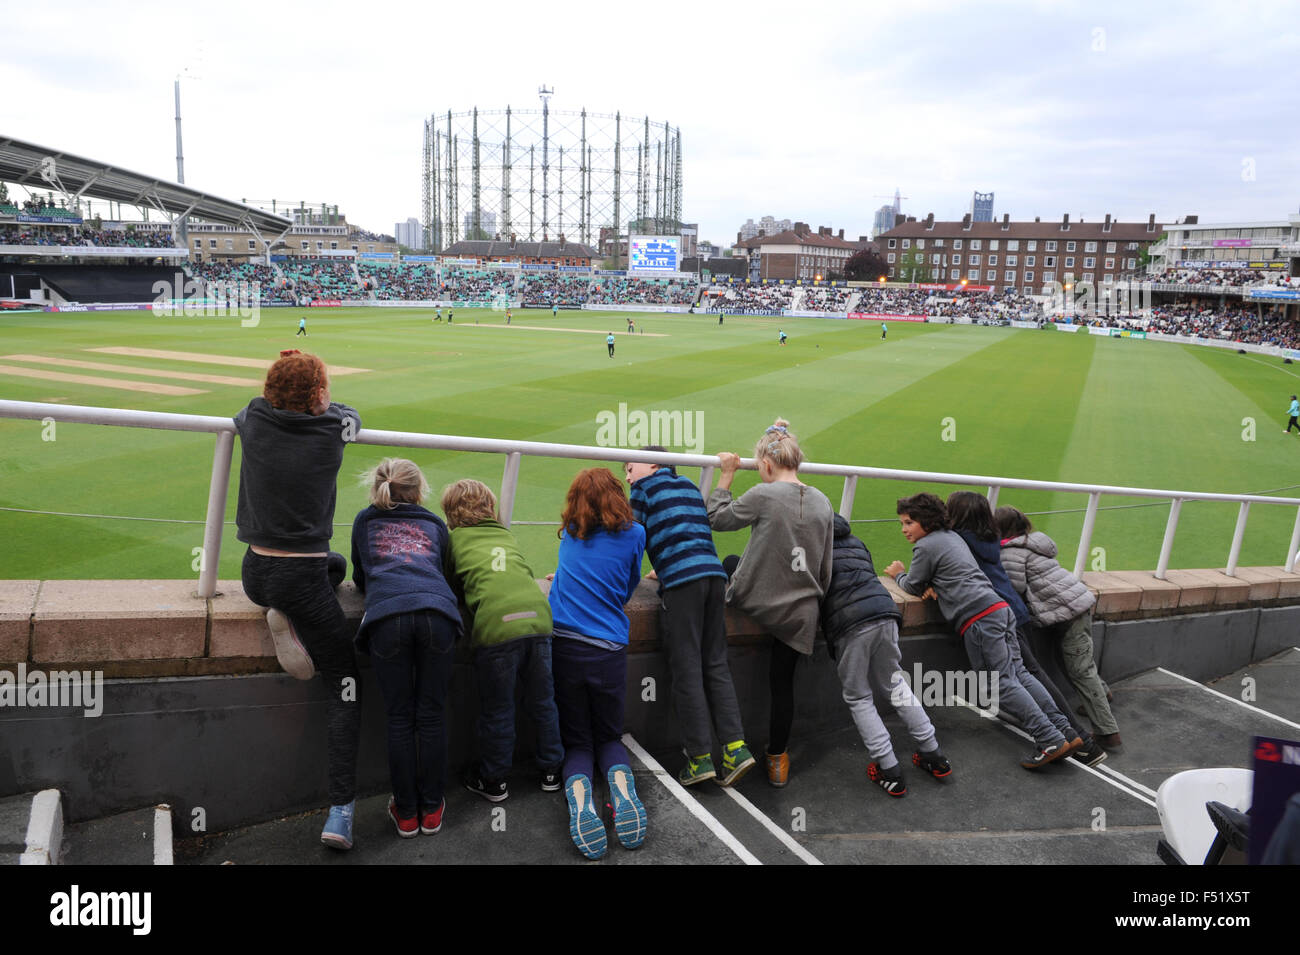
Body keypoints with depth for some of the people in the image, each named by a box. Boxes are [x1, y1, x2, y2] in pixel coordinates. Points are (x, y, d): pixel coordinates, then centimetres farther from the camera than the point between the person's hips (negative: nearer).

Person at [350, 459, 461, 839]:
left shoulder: (365, 521, 27)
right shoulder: (435, 525, 28)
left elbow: (360, 580, 36)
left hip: (386, 616, -1)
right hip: (436, 611, 1)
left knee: (400, 718, 8)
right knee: (431, 715, 9)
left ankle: (406, 813, 15)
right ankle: (432, 809, 17)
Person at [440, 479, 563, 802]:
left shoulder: (455, 538, 14)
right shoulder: (507, 535, 25)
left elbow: (448, 584, 21)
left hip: (497, 624, -4)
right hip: (537, 615, 4)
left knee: (497, 709, 10)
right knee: (542, 702, 18)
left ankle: (493, 781, 25)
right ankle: (552, 770, 30)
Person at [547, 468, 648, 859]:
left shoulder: (570, 535, 11)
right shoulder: (633, 533, 5)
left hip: (562, 645, 1)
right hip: (608, 649, -1)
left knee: (576, 739, 11)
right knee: (608, 736, 16)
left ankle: (578, 797, -21)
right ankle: (622, 786, -16)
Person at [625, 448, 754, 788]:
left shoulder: (644, 487, 9)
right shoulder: (690, 487, 27)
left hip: (682, 580, -6)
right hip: (714, 574, 6)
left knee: (687, 670, -3)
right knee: (716, 664, 8)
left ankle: (700, 758, -2)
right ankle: (735, 747, -1)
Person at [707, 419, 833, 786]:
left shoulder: (763, 495, -15)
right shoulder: (822, 502, 3)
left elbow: (717, 518, 0)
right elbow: (825, 566, 10)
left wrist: (726, 475, 9)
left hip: (754, 600, -4)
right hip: (800, 612, 4)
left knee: (731, 562, 28)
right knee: (782, 684, 14)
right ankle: (777, 761, 26)